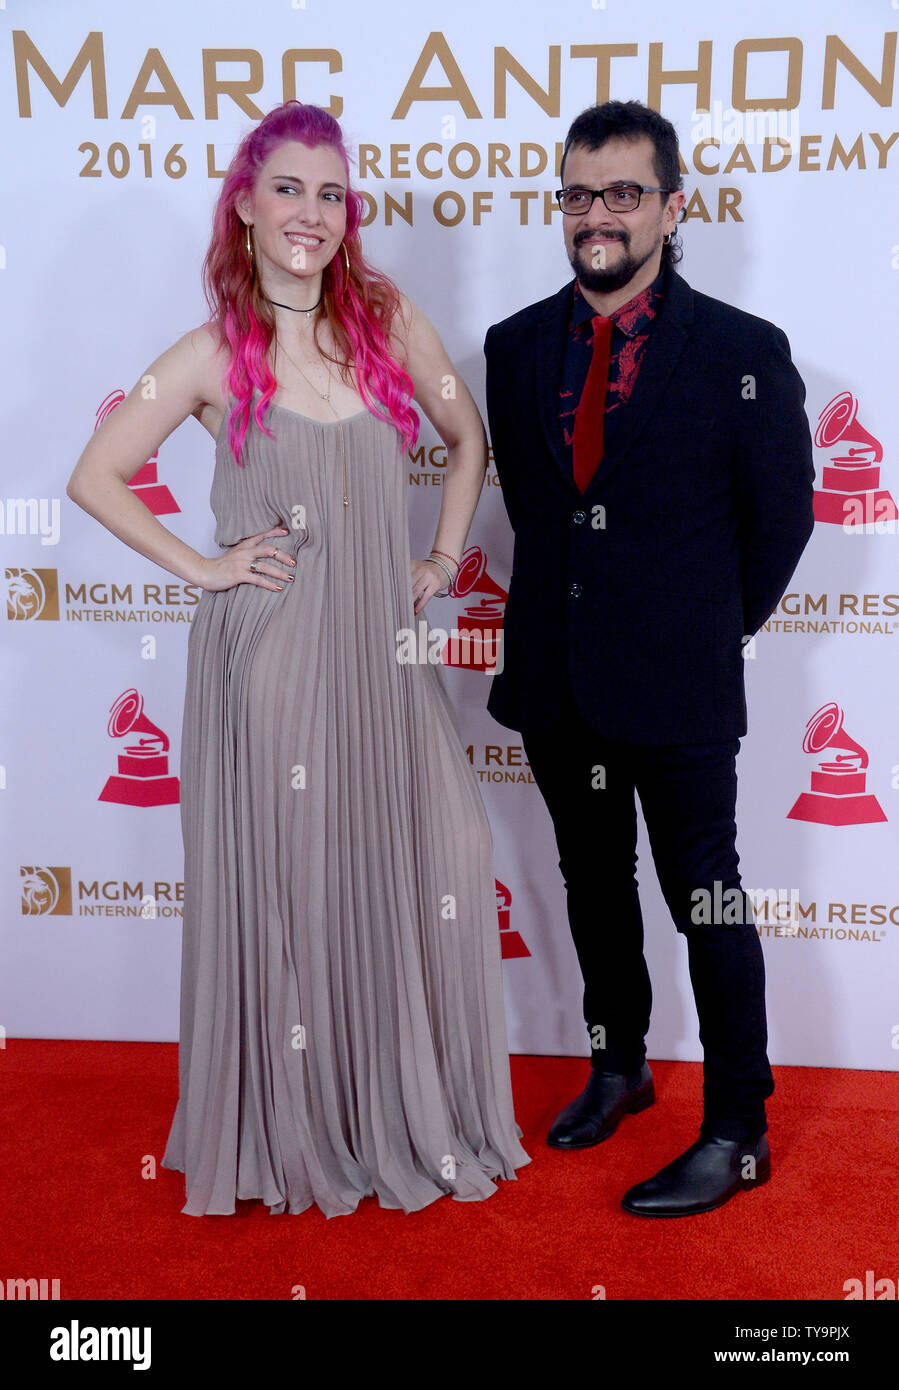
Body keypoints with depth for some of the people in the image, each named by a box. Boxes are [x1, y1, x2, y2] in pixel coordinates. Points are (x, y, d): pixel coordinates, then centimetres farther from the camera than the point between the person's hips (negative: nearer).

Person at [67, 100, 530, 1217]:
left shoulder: (387, 320, 6)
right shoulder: (214, 353, -2)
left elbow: (466, 438, 18)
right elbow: (94, 478, 1)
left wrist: (443, 557, 9)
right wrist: (200, 567, -4)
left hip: (383, 653, 3)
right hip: (270, 655, -3)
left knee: (430, 870, 3)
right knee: (284, 881, 5)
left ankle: (416, 1116, 26)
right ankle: (292, 1128, 26)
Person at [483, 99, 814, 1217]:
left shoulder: (742, 353, -8)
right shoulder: (516, 347, 6)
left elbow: (783, 513, 1)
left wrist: (718, 622, 6)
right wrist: (569, 603, 13)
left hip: (677, 685, -5)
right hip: (558, 680, 5)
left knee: (707, 904, 4)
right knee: (594, 885, 18)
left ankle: (737, 1134, 21)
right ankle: (619, 1067, 39)